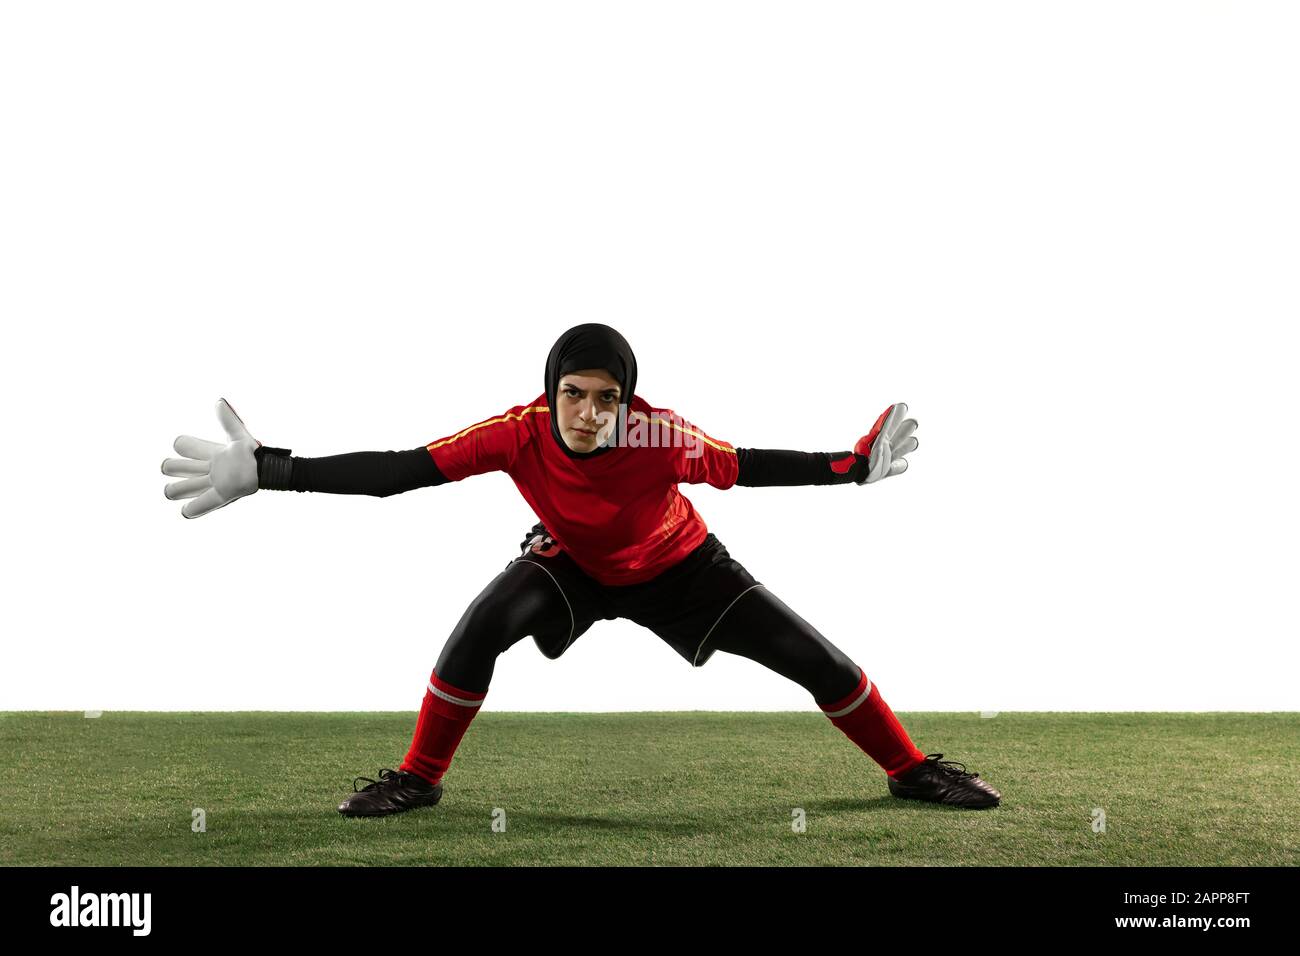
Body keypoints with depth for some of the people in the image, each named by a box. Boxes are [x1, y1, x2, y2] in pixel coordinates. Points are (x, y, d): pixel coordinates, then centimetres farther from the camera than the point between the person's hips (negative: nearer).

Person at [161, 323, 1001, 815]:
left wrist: (853, 467, -38)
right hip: (574, 565, 1)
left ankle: (911, 770, 18)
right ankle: (419, 778, -5)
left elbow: (748, 466, -29)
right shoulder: (519, 433, -33)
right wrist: (267, 471, -41)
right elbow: (398, 471, -35)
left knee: (809, 653, -5)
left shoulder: (655, 434, -36)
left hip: (678, 566, 0)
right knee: (483, 626, -28)